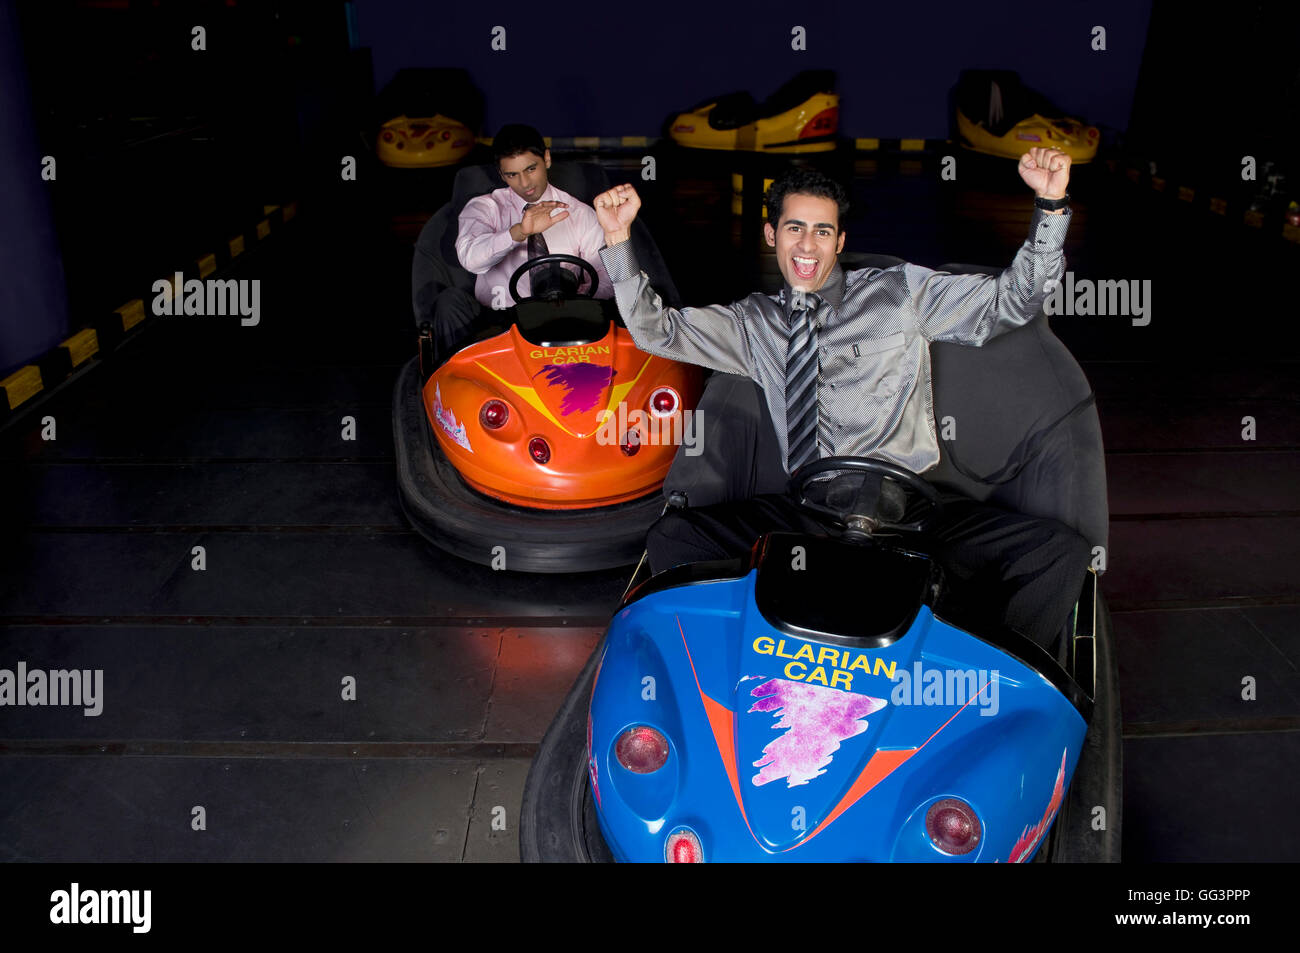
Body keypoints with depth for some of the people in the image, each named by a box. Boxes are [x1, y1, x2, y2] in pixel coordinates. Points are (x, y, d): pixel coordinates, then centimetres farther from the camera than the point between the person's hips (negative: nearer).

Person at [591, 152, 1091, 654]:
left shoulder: (900, 292, 12)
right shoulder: (754, 322, 17)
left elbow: (1010, 300, 8)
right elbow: (655, 331, 12)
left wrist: (1051, 205, -5)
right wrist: (618, 239, 0)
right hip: (800, 513, 2)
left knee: (1059, 551, -24)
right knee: (671, 536, -20)